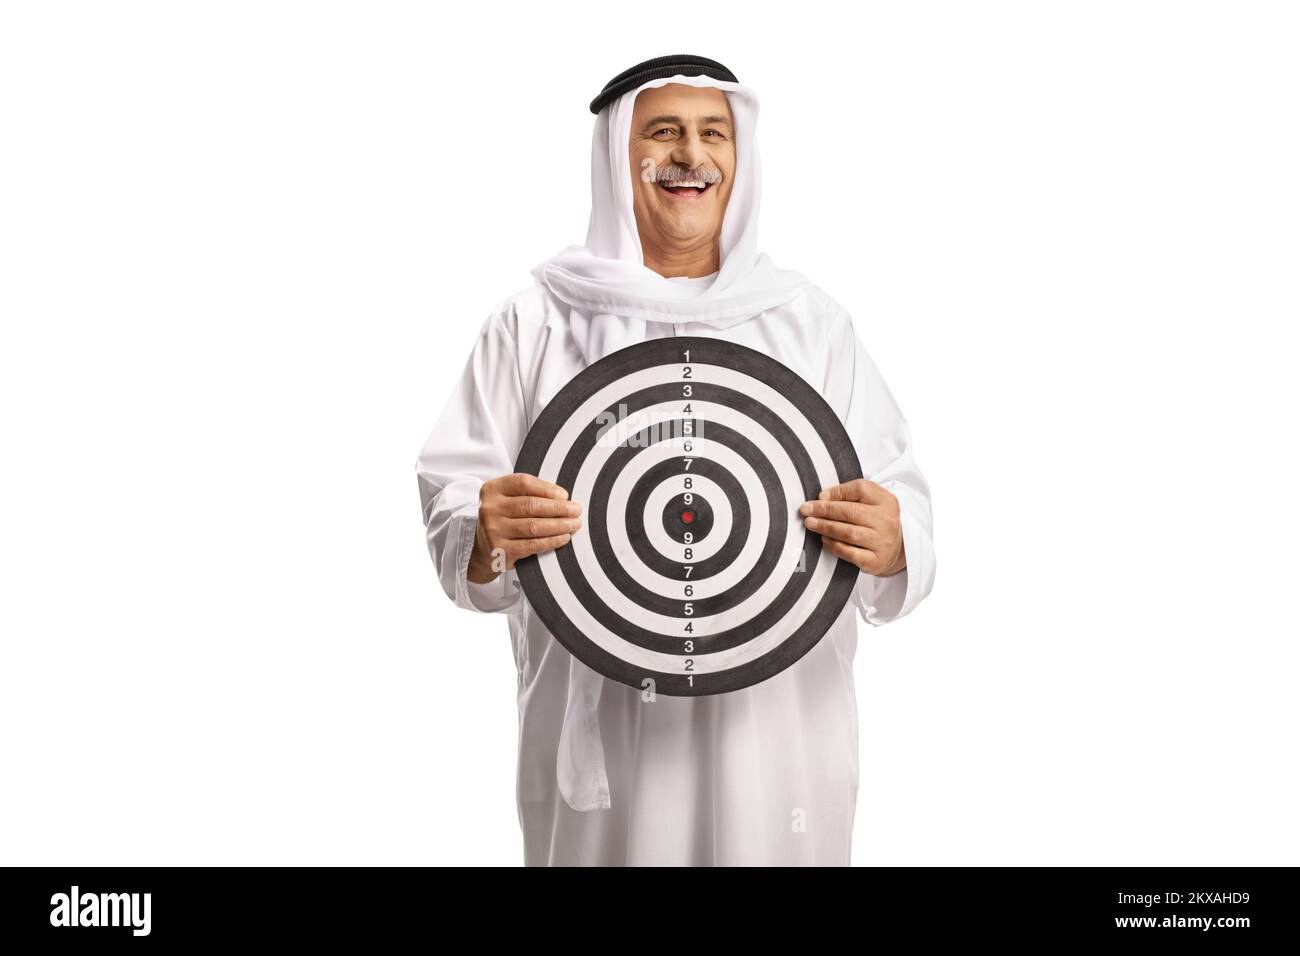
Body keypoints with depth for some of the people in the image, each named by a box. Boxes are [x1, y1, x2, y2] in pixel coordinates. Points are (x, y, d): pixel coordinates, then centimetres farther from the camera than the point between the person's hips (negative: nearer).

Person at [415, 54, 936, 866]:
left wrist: (891, 544, -21)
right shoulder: (536, 322, 1)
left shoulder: (810, 320, 6)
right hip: (600, 729, -1)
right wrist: (486, 541, -24)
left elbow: (900, 490, 2)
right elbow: (453, 491, -2)